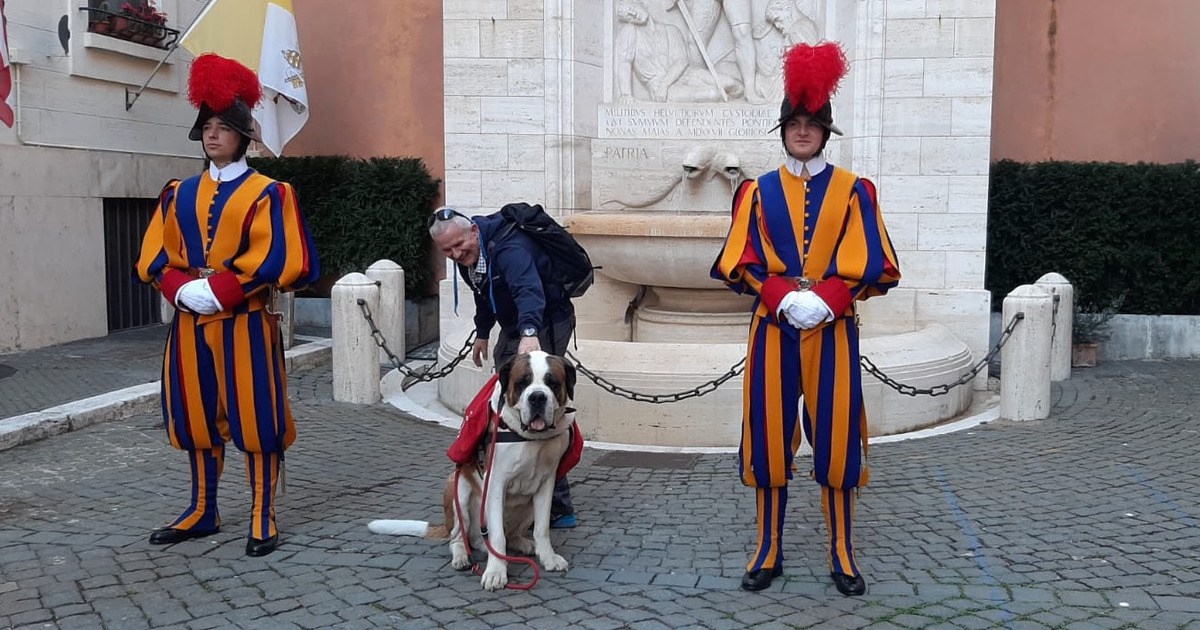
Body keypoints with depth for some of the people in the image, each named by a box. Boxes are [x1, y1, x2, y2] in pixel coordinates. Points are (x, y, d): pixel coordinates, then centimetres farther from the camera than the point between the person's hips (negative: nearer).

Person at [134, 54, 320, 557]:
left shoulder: (268, 193, -4)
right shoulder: (179, 194, 12)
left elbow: (273, 262, -14)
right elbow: (155, 257, 7)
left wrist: (216, 291, -19)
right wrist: (183, 290, -12)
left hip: (246, 325, -5)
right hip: (190, 325, 5)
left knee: (256, 420, -1)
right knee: (196, 418, 12)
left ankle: (262, 518, 10)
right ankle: (202, 512, 26)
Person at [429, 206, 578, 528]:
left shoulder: (508, 247, -31)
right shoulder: (468, 257, -1)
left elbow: (529, 289, -49)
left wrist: (529, 333, -65)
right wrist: (482, 332, 25)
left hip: (545, 325, -10)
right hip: (514, 327, 10)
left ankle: (558, 508, -11)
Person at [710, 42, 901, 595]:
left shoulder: (853, 190, 4)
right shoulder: (758, 191, 6)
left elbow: (872, 265, -2)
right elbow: (740, 264, -1)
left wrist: (824, 300, -17)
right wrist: (786, 298, -16)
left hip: (833, 331, -1)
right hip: (773, 329, 1)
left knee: (835, 440, 3)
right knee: (769, 438, 4)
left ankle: (842, 555, 16)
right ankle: (769, 551, 17)